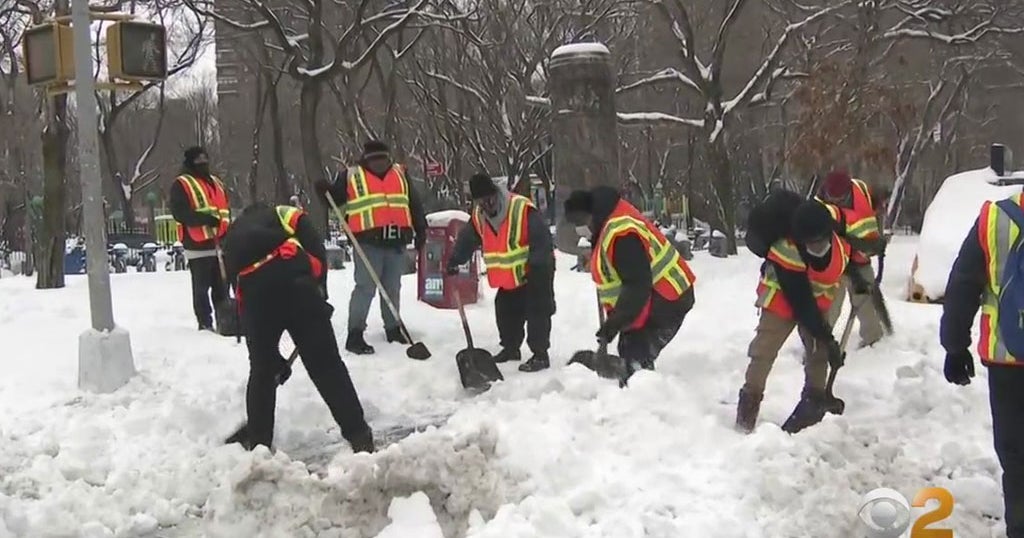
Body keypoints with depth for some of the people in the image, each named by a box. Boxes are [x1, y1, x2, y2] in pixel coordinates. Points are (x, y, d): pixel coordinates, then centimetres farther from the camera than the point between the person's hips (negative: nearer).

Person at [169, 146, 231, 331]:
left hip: (220, 243, 6)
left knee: (221, 286, 12)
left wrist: (224, 225, 1)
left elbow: (225, 209, 20)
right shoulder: (181, 185, -2)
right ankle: (205, 323, 4)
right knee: (202, 287, -2)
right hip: (198, 244, -6)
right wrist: (207, 219, -23)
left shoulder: (216, 183, 20)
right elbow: (181, 213, -14)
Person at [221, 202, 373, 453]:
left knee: (262, 369, 22)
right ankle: (358, 435, 4)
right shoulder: (285, 214, 30)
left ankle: (258, 441, 30)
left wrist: (276, 359, 38)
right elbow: (316, 248, 6)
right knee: (325, 363, 4)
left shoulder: (232, 239, 39)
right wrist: (319, 290, 7)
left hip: (253, 294, 2)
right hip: (294, 279, -2)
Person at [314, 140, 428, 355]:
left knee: (392, 288, 16)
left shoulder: (400, 175, 14)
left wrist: (420, 230, 14)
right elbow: (335, 198, 4)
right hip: (368, 242, -4)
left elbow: (414, 204, 17)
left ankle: (393, 329, 29)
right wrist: (324, 191, -18)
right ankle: (355, 335, -7)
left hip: (396, 242, 4)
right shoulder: (351, 176, 4)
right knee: (365, 287, -9)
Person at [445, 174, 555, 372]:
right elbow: (467, 240, 13)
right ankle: (511, 348, 29)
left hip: (536, 272, -7)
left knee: (537, 312, -8)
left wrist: (536, 267, -27)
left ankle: (540, 354, -1)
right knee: (505, 311, 13)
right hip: (508, 277, 7)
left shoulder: (523, 209, -26)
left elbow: (542, 239, -26)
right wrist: (454, 261, 8)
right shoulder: (478, 216, -2)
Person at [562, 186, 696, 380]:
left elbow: (637, 285, -28)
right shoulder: (610, 224, 7)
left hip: (665, 300, -11)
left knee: (637, 356, -15)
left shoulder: (621, 234, -26)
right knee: (629, 351, 14)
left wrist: (614, 323, -25)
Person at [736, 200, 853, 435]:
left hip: (818, 298, 5)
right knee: (765, 349, -7)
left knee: (818, 348, 7)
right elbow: (801, 305, -31)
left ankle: (815, 397, 23)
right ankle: (750, 398, 6)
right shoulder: (787, 252, -39)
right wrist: (826, 337, -26)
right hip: (782, 298, -5)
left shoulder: (837, 223, -28)